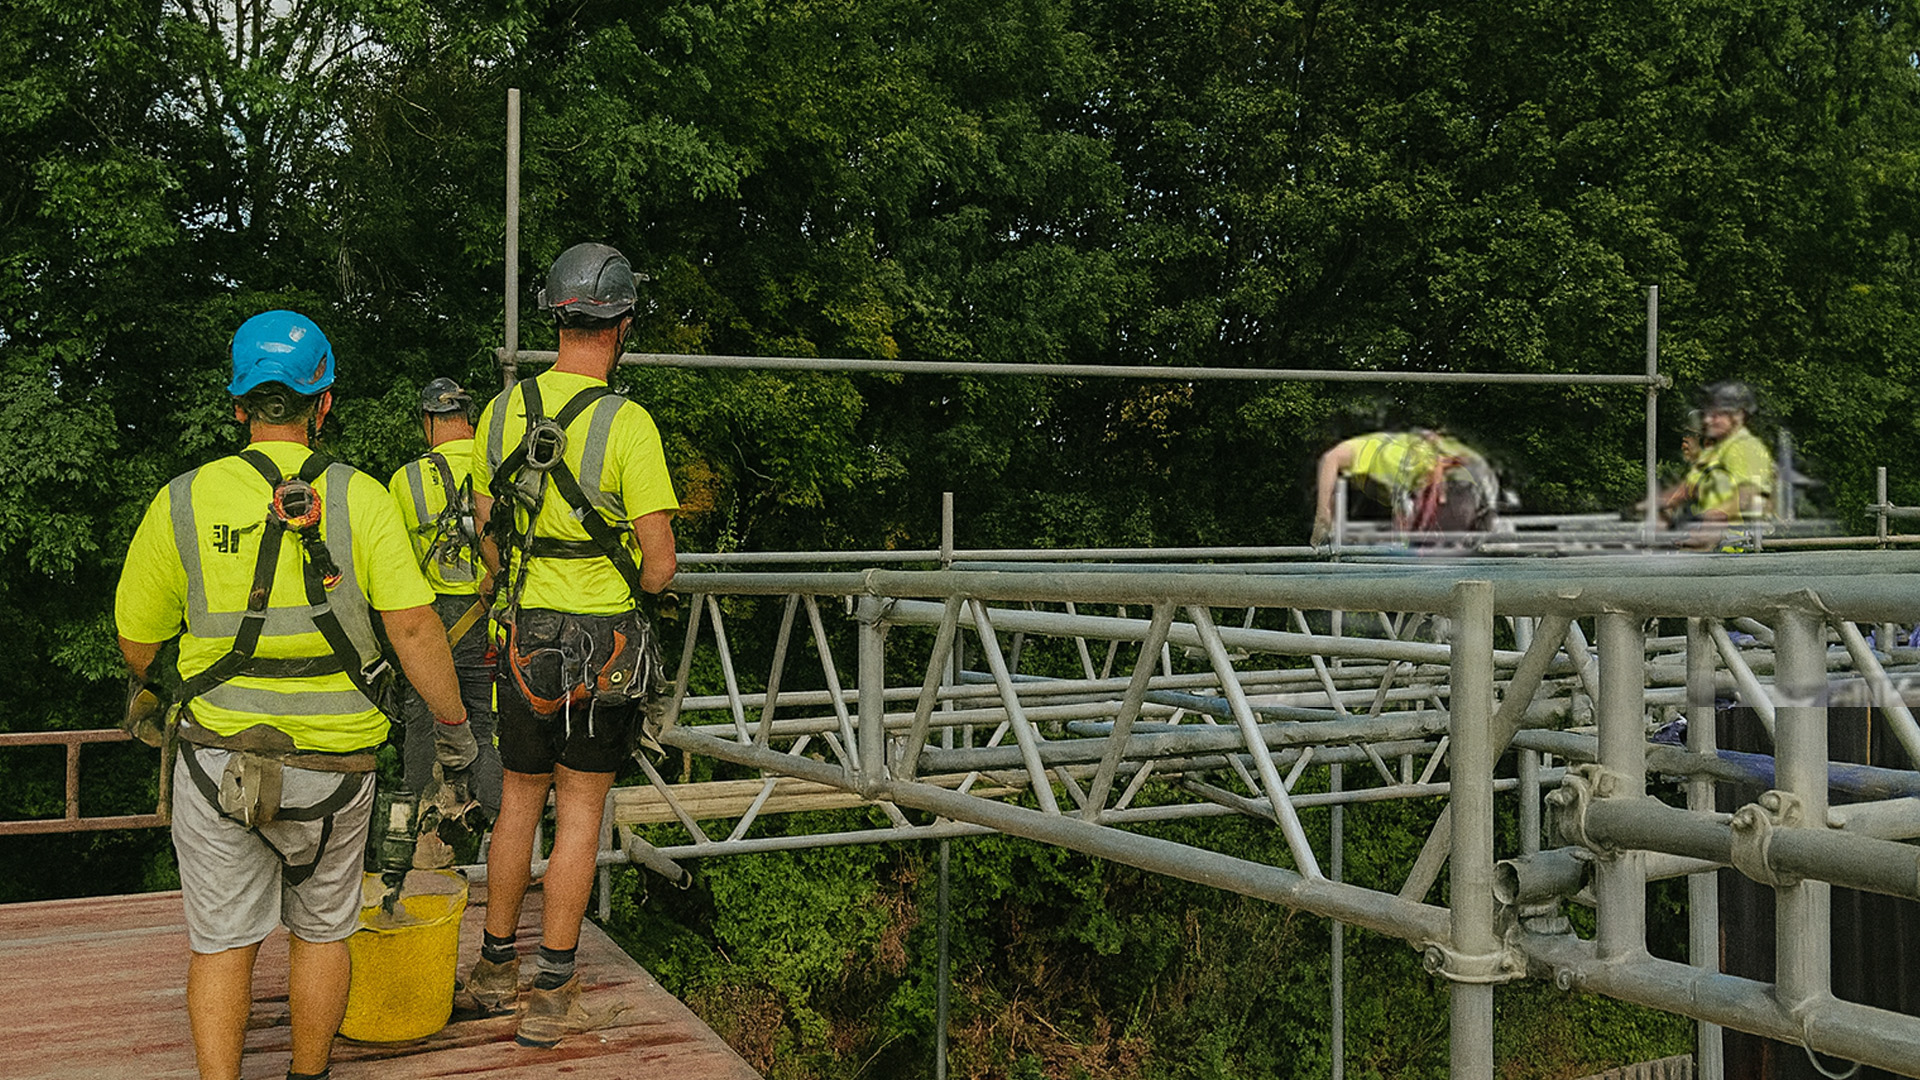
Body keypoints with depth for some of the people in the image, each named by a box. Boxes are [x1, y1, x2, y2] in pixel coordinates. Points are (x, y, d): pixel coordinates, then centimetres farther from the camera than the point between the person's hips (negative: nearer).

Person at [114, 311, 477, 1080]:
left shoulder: (183, 501, -3)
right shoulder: (358, 497, -8)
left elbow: (138, 633, 9)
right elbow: (413, 625, -14)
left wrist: (140, 684, 32)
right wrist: (453, 725, -3)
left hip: (219, 759, 0)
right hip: (333, 760, 0)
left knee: (222, 943, 10)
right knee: (322, 930, 18)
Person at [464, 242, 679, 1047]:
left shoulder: (502, 413, 1)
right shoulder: (626, 424, -15)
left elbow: (489, 536, 11)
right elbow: (660, 564, -14)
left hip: (524, 638, 5)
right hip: (604, 644, -4)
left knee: (520, 800, 18)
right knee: (579, 812, 5)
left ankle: (495, 968, 30)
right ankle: (551, 996, 10)